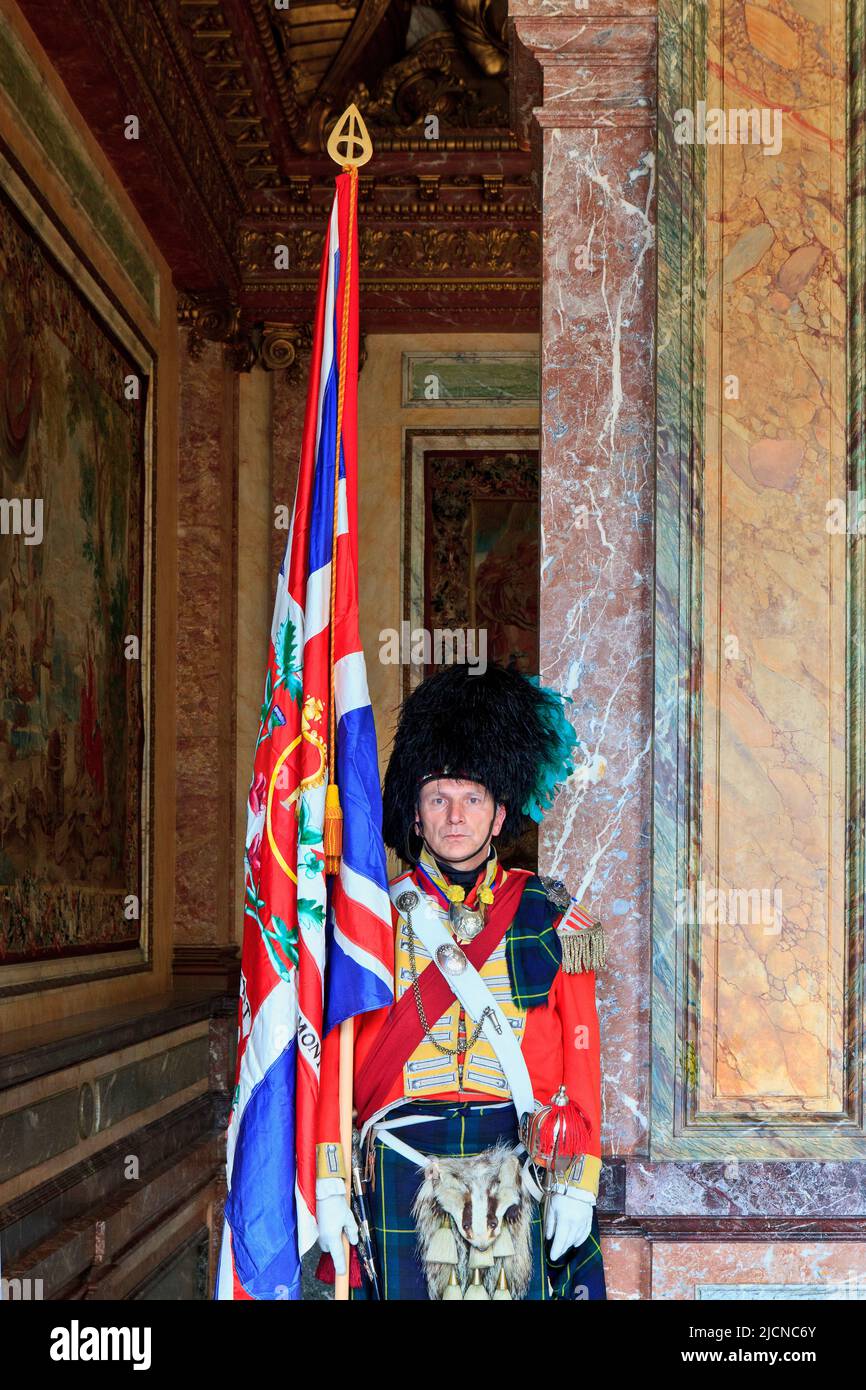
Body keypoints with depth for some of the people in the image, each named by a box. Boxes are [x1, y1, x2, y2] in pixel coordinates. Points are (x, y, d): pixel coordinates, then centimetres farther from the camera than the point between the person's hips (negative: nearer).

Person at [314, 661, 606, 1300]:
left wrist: (577, 1183, -4)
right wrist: (329, 1186, -5)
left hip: (518, 1170, 1)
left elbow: (581, 1055, 2)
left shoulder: (548, 916, 3)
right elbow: (331, 1057, 0)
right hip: (405, 1170, 0)